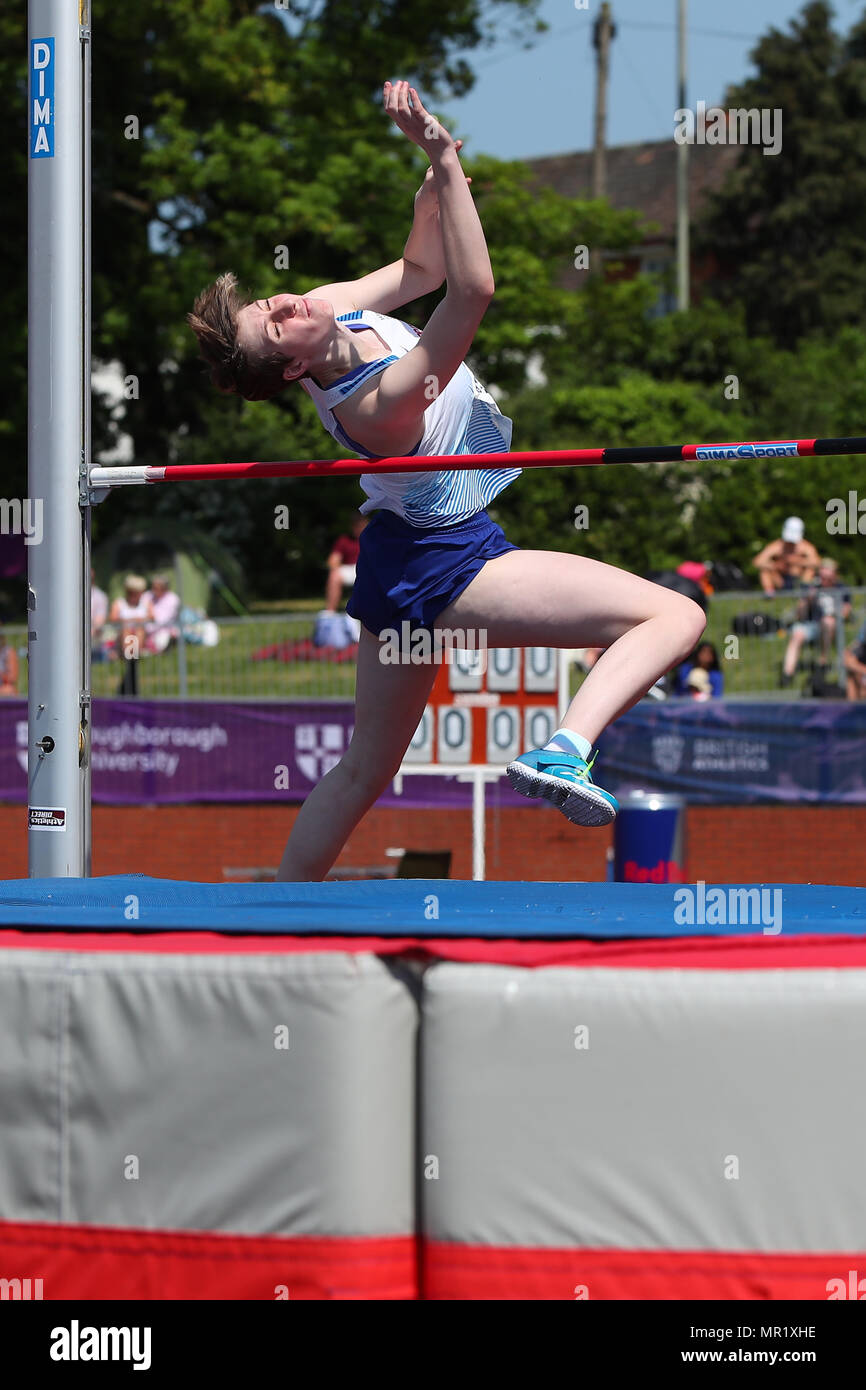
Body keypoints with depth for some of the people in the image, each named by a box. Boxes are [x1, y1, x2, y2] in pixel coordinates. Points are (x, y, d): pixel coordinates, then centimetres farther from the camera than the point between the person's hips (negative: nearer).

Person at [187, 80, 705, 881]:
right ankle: (566, 751, -32)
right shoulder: (378, 407, -33)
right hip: (449, 575, -9)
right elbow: (473, 289, -42)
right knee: (674, 618, -14)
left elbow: (421, 268, 8)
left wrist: (436, 172, -10)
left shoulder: (332, 307, -9)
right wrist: (446, 160, -44)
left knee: (363, 771, 21)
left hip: (400, 557, 9)